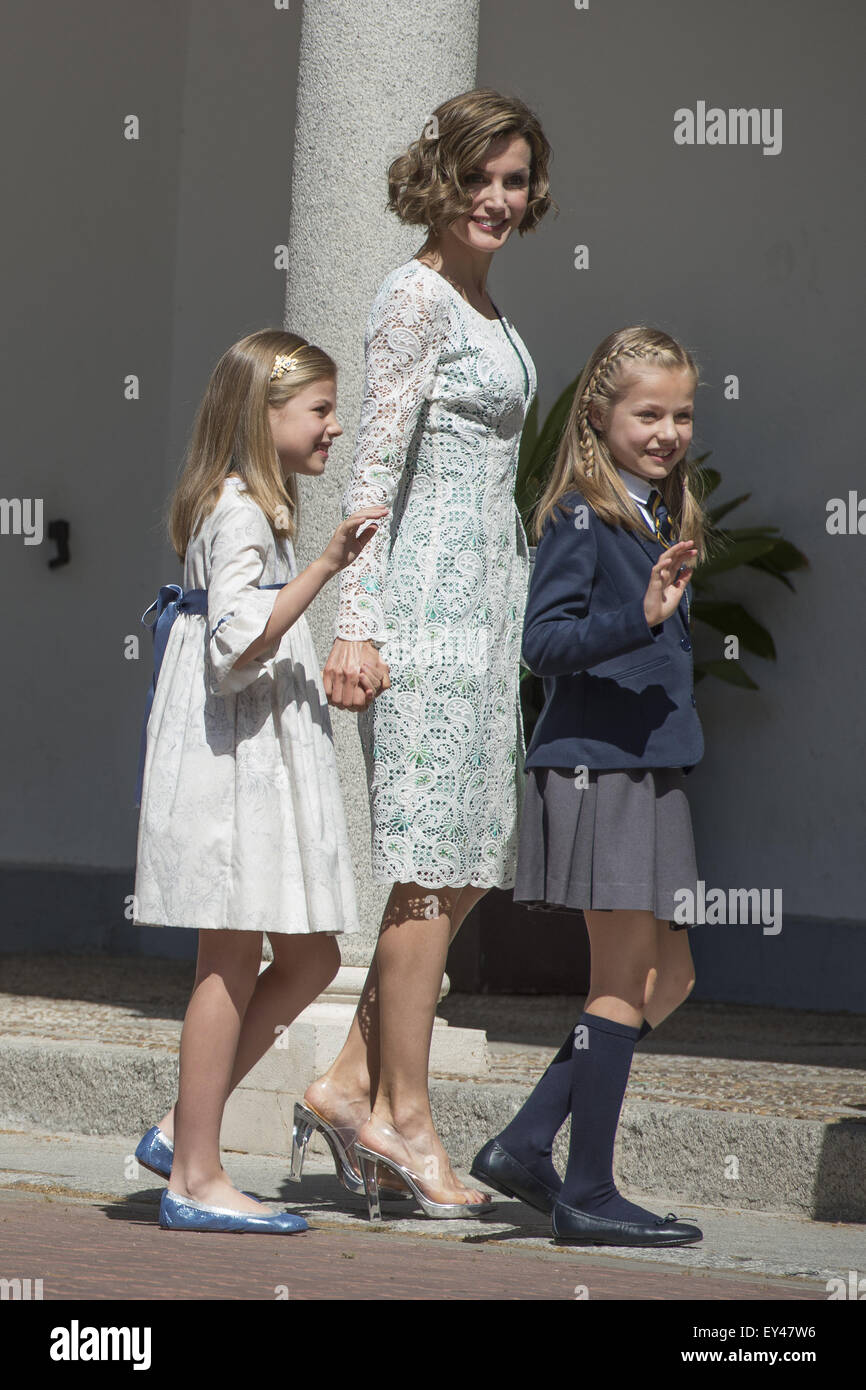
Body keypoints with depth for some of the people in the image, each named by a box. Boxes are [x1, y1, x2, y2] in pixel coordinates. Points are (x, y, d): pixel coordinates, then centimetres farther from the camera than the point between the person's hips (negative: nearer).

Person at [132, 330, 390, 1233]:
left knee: (309, 960, 10)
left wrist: (337, 669, 21)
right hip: (230, 765, -10)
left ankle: (181, 1132, 14)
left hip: (268, 769, 10)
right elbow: (239, 646, -25)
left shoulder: (260, 510, 19)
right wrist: (327, 566, -28)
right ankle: (196, 1178, -1)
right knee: (232, 963, -6)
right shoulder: (238, 514, -13)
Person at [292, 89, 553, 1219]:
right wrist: (356, 625, -19)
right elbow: (377, 466, -14)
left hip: (486, 597, 9)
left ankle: (350, 1085, 12)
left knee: (471, 866, 8)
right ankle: (403, 1117, -2)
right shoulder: (416, 298, -9)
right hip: (429, 596, -9)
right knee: (431, 868, -7)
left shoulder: (480, 305, 18)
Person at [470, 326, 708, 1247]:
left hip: (650, 770, 9)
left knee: (666, 977, 11)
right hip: (592, 766, -9)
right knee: (626, 975, -5)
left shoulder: (662, 519, 15)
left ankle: (526, 1145, 15)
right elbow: (543, 641, -21)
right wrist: (641, 618, -30)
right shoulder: (582, 516, -11)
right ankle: (587, 1195, 2)